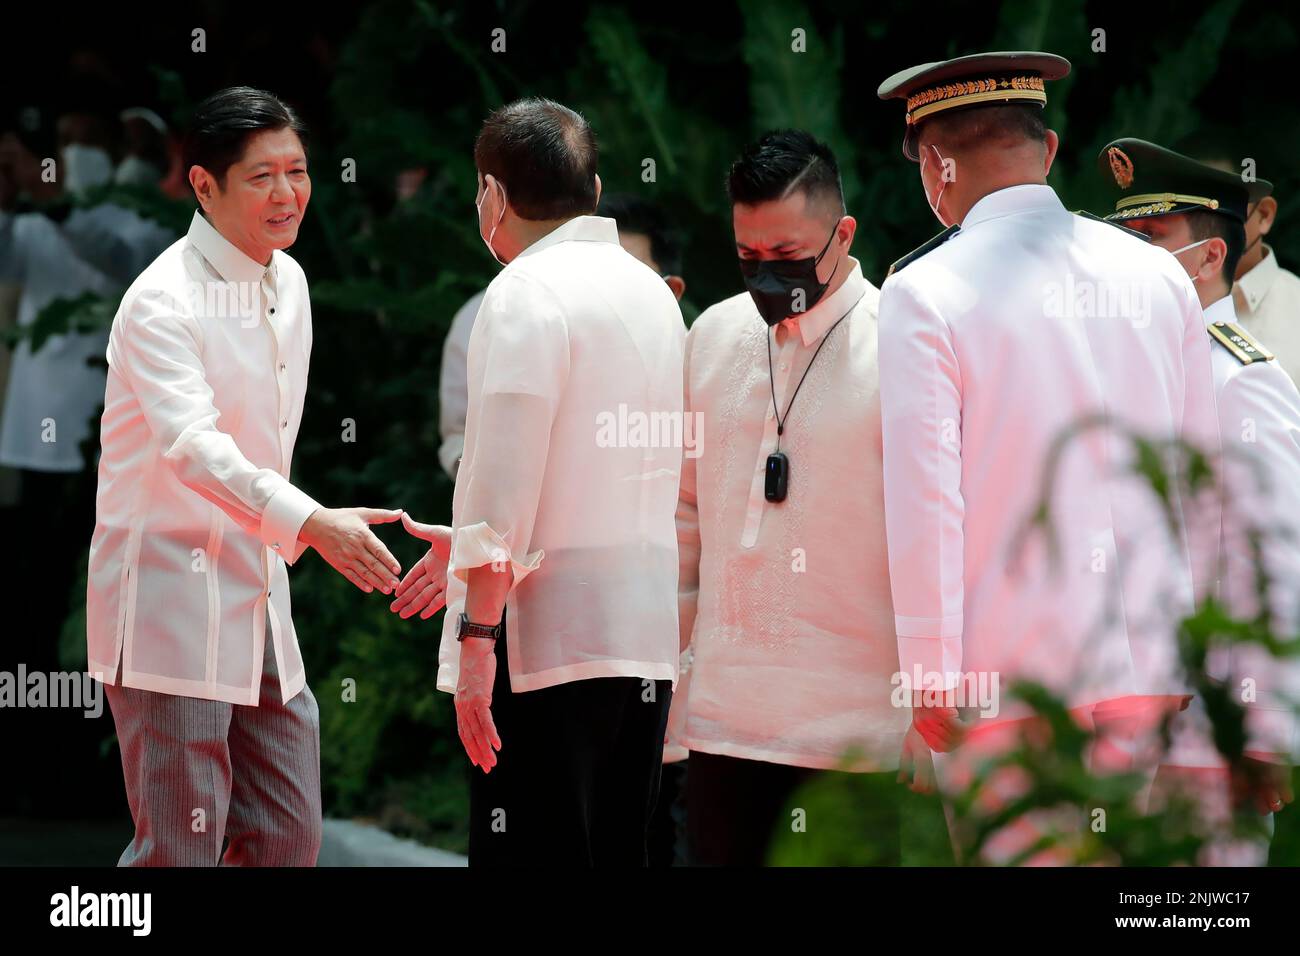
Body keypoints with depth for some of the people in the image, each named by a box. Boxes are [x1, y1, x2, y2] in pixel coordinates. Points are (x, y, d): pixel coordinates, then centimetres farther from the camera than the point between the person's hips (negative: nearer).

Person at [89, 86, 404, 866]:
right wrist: (312, 523, -42)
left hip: (256, 592, 8)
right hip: (170, 590, -8)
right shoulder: (162, 303, -15)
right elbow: (192, 446, -30)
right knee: (180, 846, -9)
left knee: (291, 837, 7)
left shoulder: (288, 282, 11)